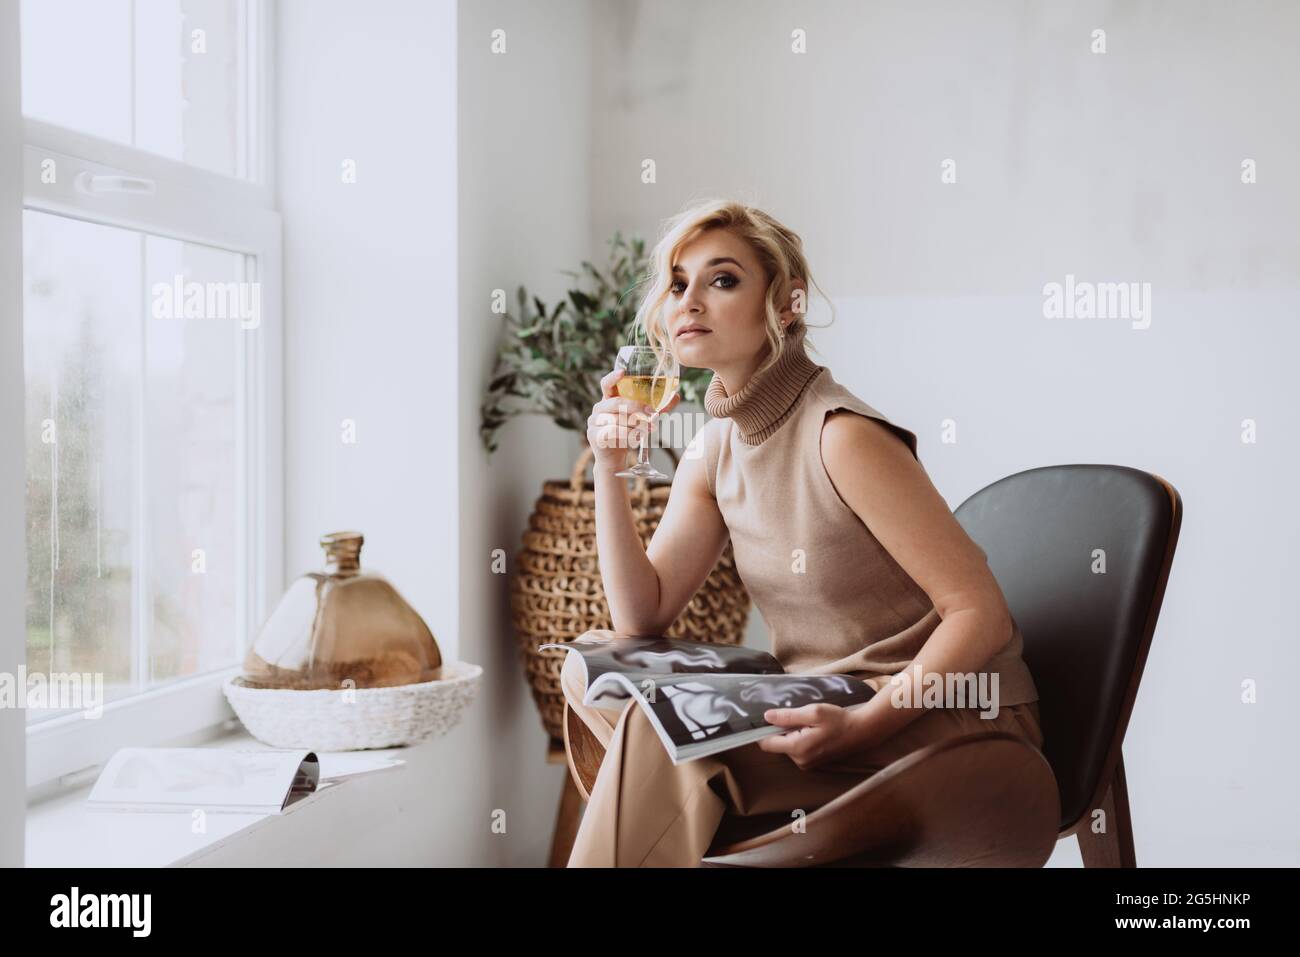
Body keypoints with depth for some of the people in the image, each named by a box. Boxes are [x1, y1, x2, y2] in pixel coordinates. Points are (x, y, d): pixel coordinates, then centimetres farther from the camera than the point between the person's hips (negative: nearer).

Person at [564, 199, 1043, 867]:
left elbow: (980, 613, -19)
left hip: (950, 716, -8)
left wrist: (862, 723, -29)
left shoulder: (843, 436, -19)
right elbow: (643, 617, 3)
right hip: (825, 706, 8)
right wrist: (609, 468, -6)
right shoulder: (717, 448, 6)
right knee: (592, 673, 0)